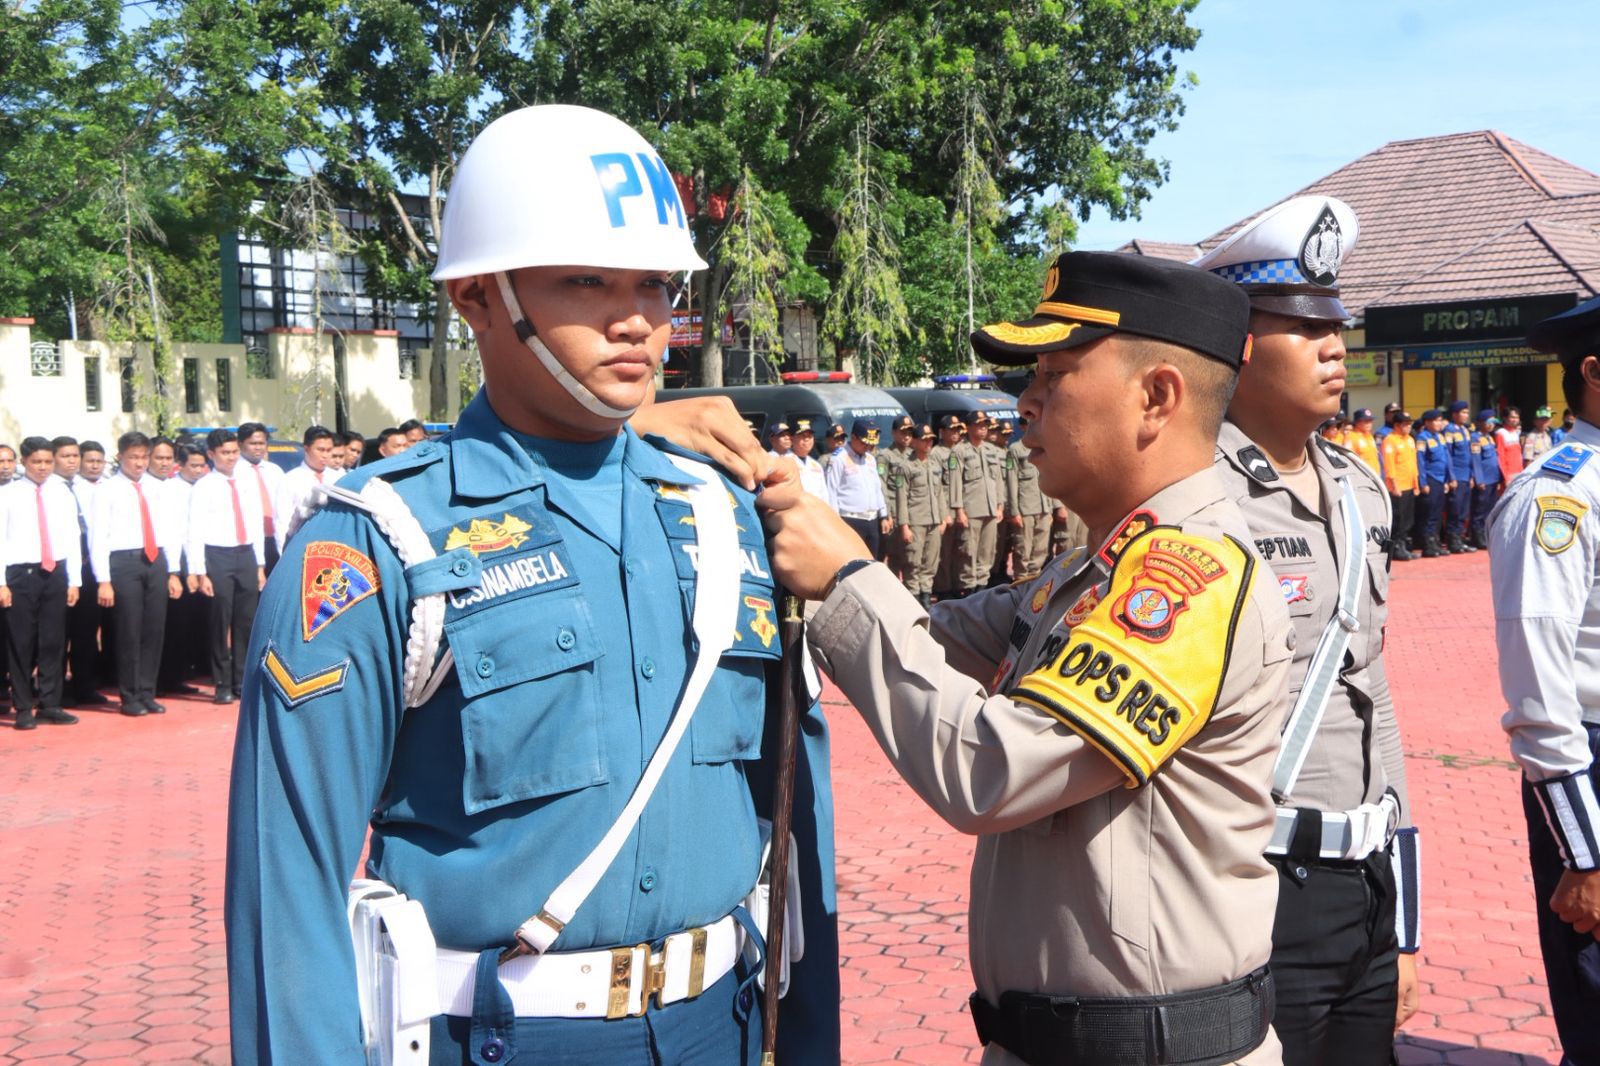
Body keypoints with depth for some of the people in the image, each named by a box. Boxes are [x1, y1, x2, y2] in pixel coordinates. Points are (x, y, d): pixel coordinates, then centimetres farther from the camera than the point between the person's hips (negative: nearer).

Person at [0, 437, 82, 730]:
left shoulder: (63, 494, 7)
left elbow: (72, 538, 8)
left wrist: (74, 581, 4)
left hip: (56, 573, 3)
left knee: (54, 641, 5)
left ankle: (50, 704, 14)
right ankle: (24, 708, 10)